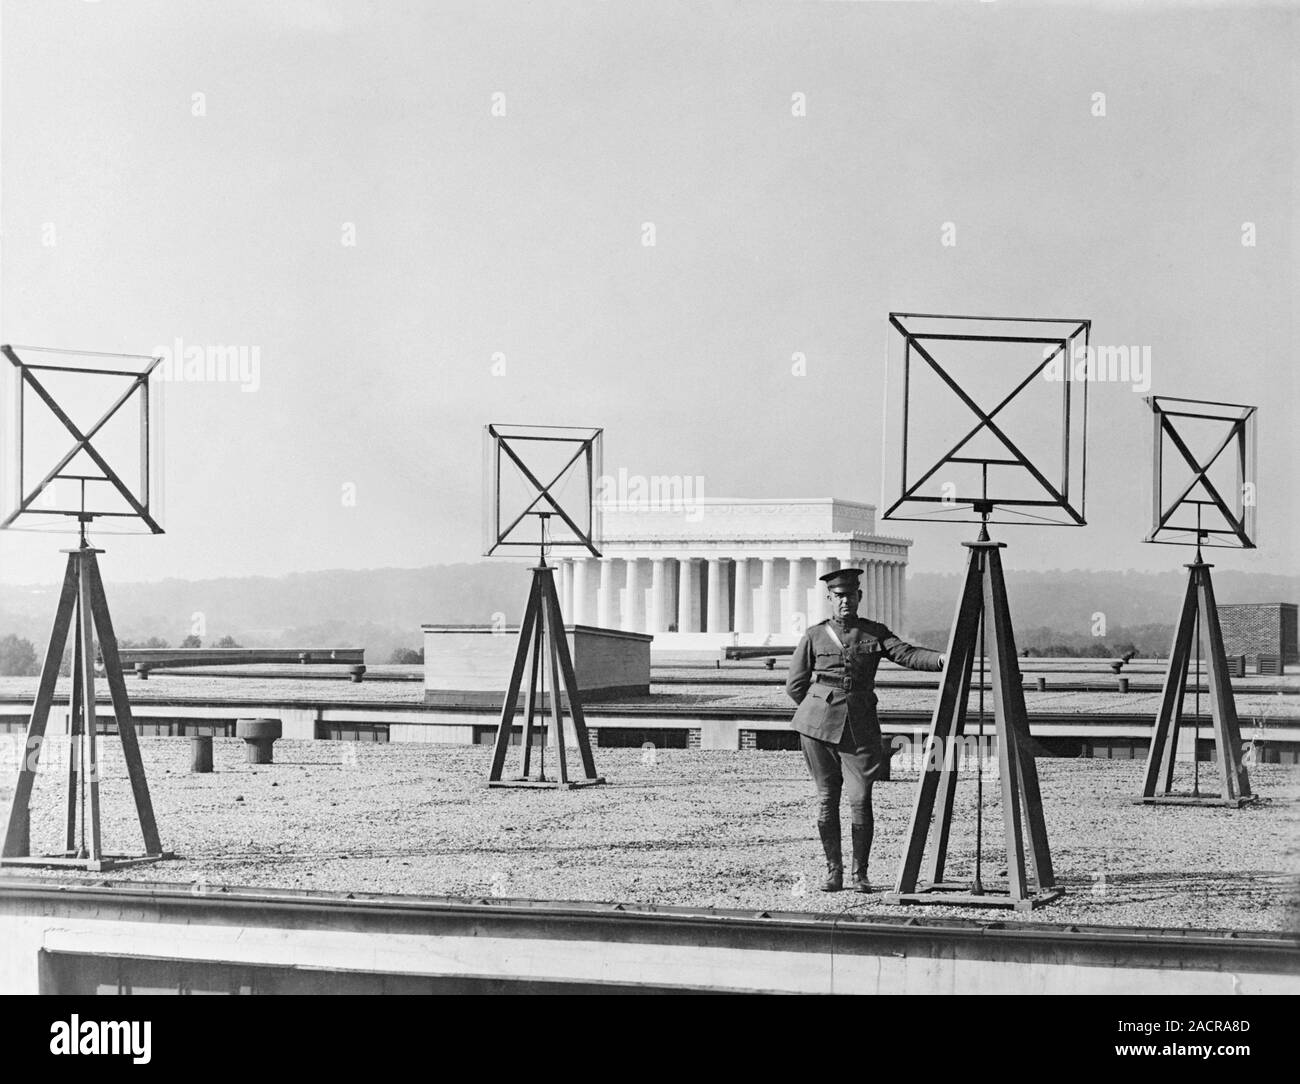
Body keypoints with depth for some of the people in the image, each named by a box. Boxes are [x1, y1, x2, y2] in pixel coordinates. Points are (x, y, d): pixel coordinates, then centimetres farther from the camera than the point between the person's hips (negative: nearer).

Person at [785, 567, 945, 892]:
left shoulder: (875, 633, 10)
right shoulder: (815, 636, 6)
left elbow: (907, 654, -6)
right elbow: (795, 686, 12)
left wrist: (941, 659, -22)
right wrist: (821, 708, 12)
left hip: (860, 728, 0)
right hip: (818, 725, 0)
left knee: (860, 799, -7)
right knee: (826, 799, 3)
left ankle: (860, 873, 5)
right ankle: (833, 871, 14)